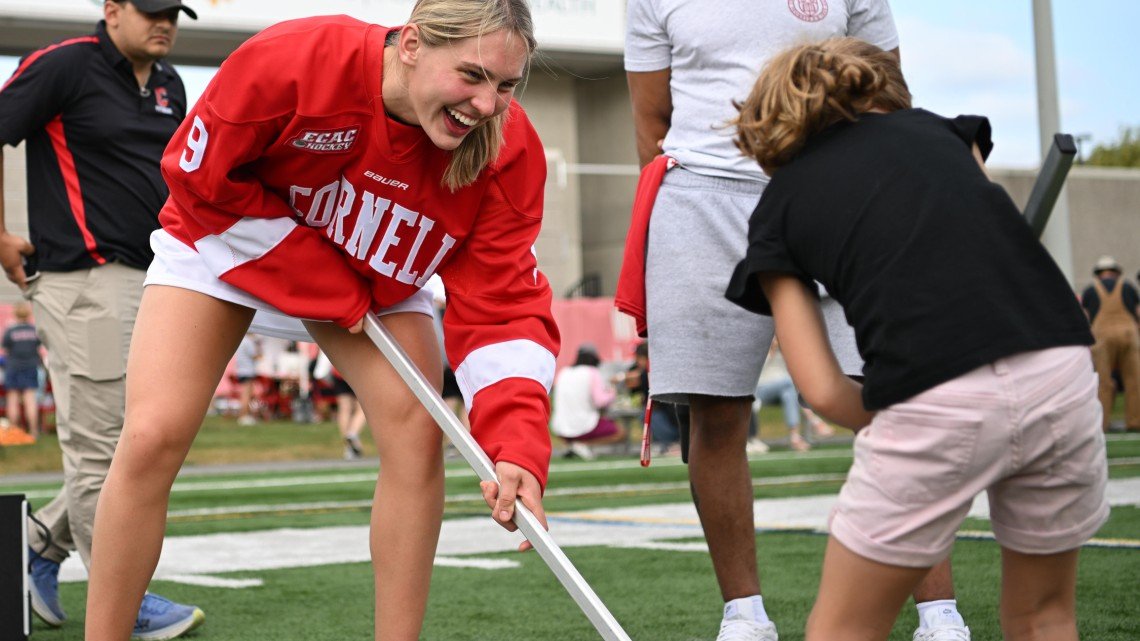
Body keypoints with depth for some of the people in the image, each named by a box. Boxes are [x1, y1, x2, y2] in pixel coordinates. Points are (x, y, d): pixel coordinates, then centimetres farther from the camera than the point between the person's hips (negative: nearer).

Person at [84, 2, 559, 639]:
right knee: (152, 439, -15)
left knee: (417, 435, -16)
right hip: (228, 238, -2)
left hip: (378, 277, 2)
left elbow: (501, 305, -27)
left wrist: (518, 449, -42)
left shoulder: (511, 152, -27)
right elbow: (201, 177, -22)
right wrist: (324, 285, -23)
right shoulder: (289, 61, -36)